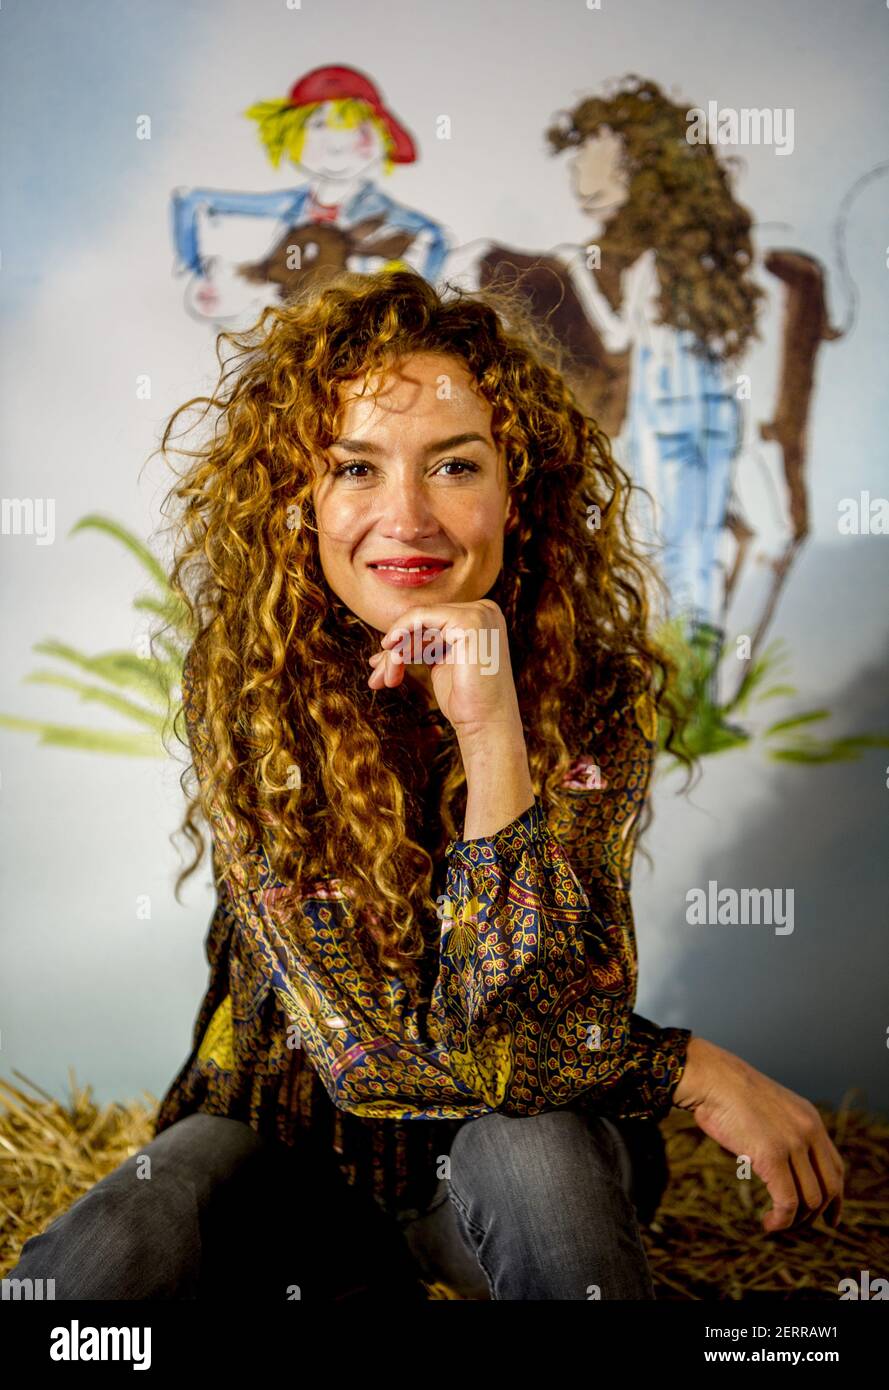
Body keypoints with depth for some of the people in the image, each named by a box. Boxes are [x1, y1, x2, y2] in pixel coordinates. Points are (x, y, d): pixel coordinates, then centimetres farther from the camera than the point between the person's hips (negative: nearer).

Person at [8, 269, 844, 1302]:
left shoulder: (596, 691, -16)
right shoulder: (247, 686, -17)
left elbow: (556, 1032, -25)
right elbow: (371, 1049, -21)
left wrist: (492, 734, -32)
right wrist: (692, 1070, -19)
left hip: (514, 1138, 1)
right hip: (289, 1130, 0)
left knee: (535, 1156, -32)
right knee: (90, 1267, -27)